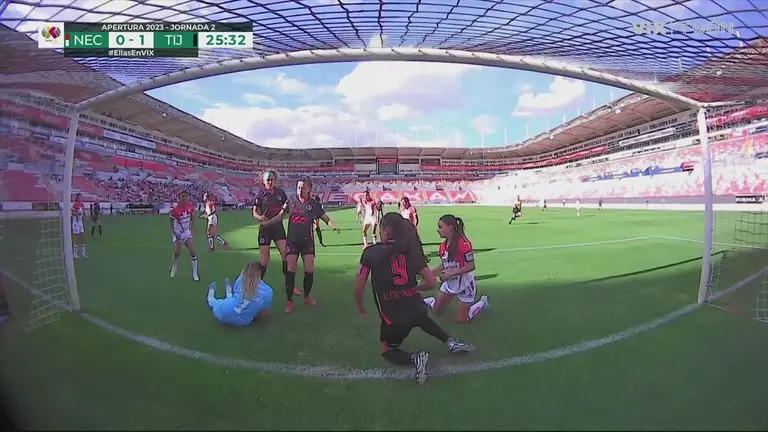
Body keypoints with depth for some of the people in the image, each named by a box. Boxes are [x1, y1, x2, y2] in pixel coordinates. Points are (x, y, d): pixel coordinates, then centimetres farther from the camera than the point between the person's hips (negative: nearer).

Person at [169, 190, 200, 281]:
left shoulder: (190, 206, -9)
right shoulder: (175, 209, -21)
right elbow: (171, 222, -10)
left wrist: (193, 228, 9)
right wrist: (174, 233, -18)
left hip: (187, 232, 3)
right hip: (177, 233, -3)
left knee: (193, 251, -7)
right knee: (177, 253, -5)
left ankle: (195, 274, 2)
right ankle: (174, 266, 32)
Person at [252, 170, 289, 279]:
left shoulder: (280, 192, 3)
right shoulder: (260, 194, -4)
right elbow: (255, 212, -3)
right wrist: (261, 218, -22)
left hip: (278, 227, 2)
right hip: (265, 228, -2)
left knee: (286, 256, -7)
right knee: (264, 261, 0)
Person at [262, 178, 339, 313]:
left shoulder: (314, 204, -3)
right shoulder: (291, 200, 0)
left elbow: (326, 218, 0)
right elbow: (280, 216, 8)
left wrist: (334, 226, -19)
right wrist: (265, 223, 0)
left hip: (307, 241, 0)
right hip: (292, 240, 0)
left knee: (309, 269, -2)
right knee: (291, 269, -4)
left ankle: (307, 296, 21)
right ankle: (289, 301, 7)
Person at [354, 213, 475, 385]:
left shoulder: (371, 253, -7)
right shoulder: (411, 251, 3)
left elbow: (358, 288, -3)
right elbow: (432, 283, 3)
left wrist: (360, 307, 16)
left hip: (393, 316, -4)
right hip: (416, 308, 5)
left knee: (388, 350, 23)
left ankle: (415, 358, -5)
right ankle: (451, 341, 29)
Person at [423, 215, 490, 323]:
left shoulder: (463, 243, -26)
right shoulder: (443, 246, -2)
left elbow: (470, 266, -24)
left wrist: (450, 273, -26)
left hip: (465, 284, -6)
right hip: (449, 283, 6)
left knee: (461, 319, 5)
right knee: (436, 310, 13)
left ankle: (483, 303, 24)